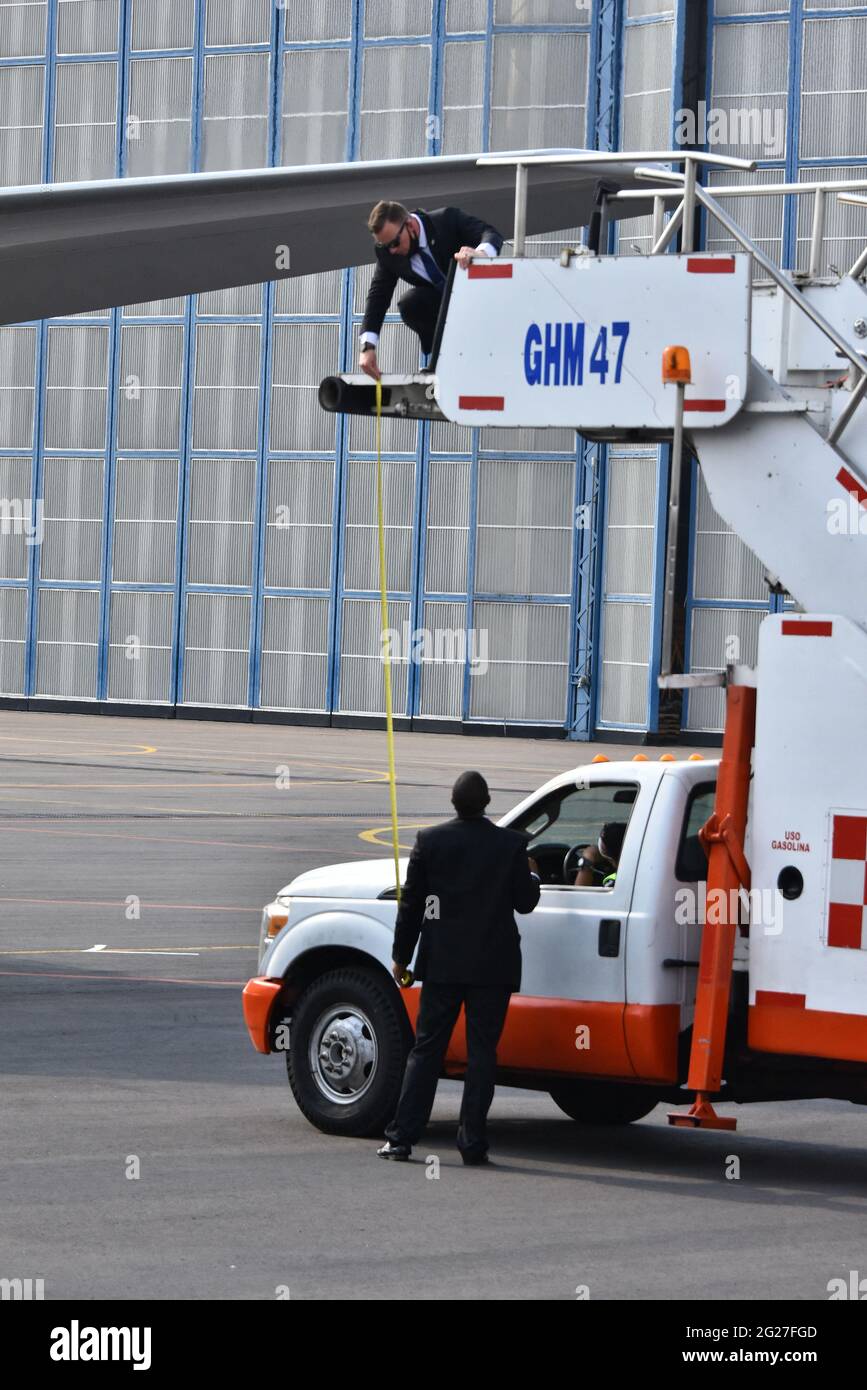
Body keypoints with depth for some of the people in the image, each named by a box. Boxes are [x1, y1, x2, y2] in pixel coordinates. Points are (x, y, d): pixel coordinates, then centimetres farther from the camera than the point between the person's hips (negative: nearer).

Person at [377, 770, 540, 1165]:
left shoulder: (430, 841, -2)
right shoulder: (511, 843, -5)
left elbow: (411, 903, 1)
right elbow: (524, 902, 1)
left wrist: (401, 956, 10)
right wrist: (533, 877, 22)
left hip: (443, 963, 1)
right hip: (493, 965, -1)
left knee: (426, 1048, 7)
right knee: (481, 1051, 3)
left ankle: (401, 1136, 4)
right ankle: (473, 1143, -1)